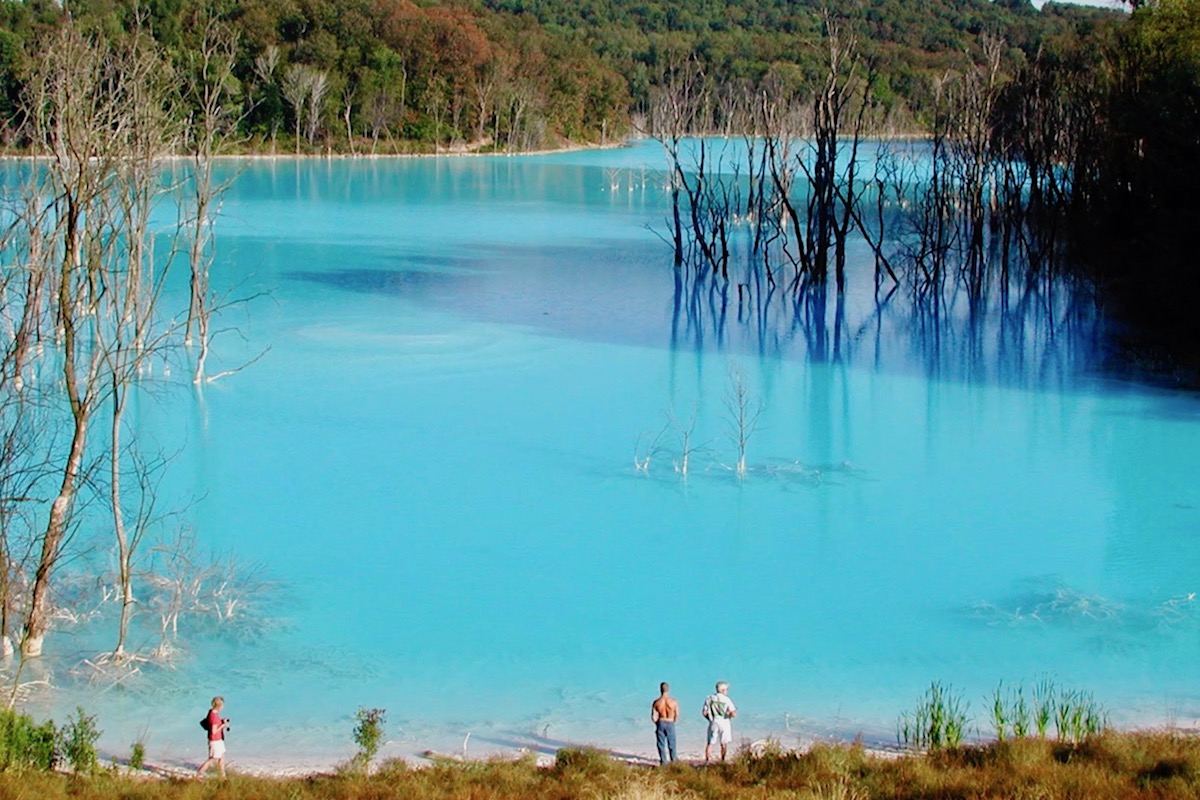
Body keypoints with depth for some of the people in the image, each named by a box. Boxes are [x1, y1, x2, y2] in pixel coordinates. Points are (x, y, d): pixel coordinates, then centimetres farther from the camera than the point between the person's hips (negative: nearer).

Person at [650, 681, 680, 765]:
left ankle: (663, 761, 10)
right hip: (670, 724, 0)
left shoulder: (656, 702, -10)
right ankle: (673, 761, 20)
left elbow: (653, 717, -8)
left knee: (661, 744, 9)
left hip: (660, 724, 0)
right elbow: (677, 715, -5)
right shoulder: (674, 701, -12)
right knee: (671, 744, 14)